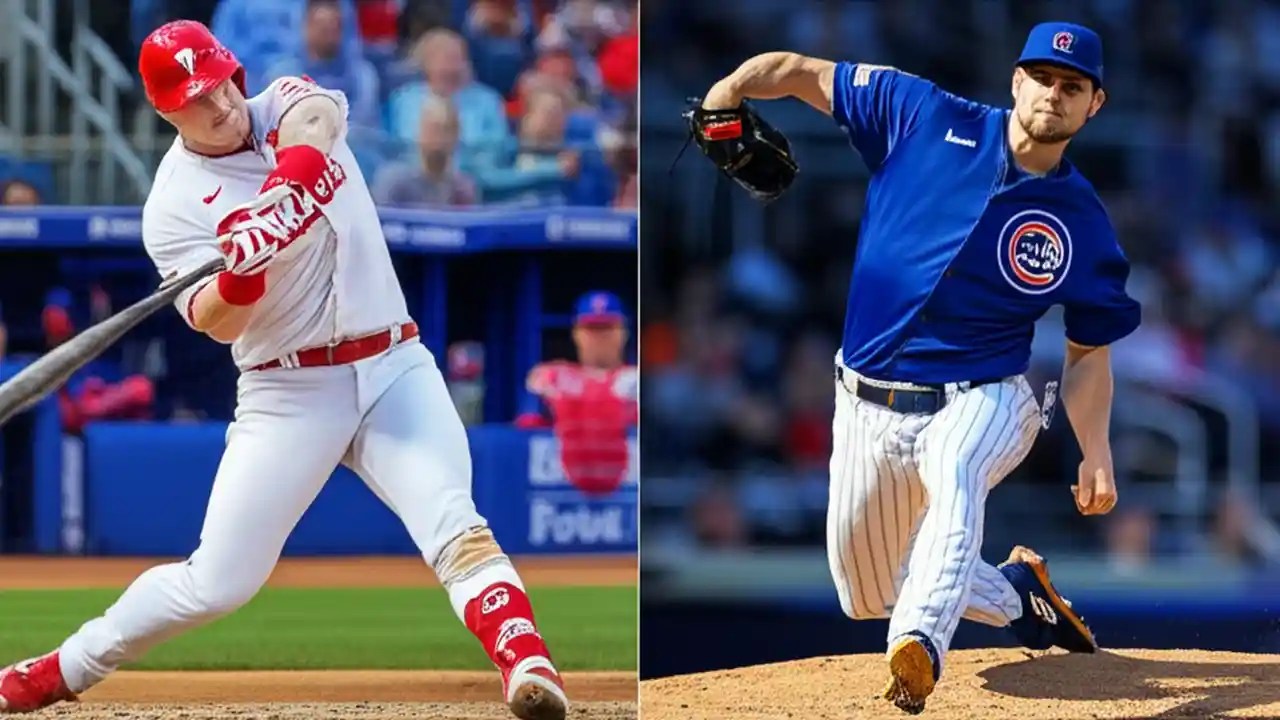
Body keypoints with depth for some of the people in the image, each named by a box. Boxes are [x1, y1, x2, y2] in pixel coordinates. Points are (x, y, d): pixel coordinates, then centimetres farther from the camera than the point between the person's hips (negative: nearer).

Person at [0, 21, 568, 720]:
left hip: (392, 367, 2)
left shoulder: (283, 107, 3)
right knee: (216, 582, -1)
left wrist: (299, 158, -45)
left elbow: (318, 111, -23)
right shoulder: (174, 204, -5)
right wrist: (240, 275, -37)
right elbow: (216, 324, -15)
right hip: (287, 393, -2)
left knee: (453, 526, -21)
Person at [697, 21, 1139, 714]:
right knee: (867, 596, 15)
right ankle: (1015, 595, 40)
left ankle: (919, 646, -60)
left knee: (955, 482, -40)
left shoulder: (1081, 223, -2)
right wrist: (730, 89, -23)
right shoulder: (926, 119, -3)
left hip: (979, 402, -3)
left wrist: (1097, 453, -8)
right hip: (868, 406, 3)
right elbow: (802, 72, -1)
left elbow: (1089, 351, 7)